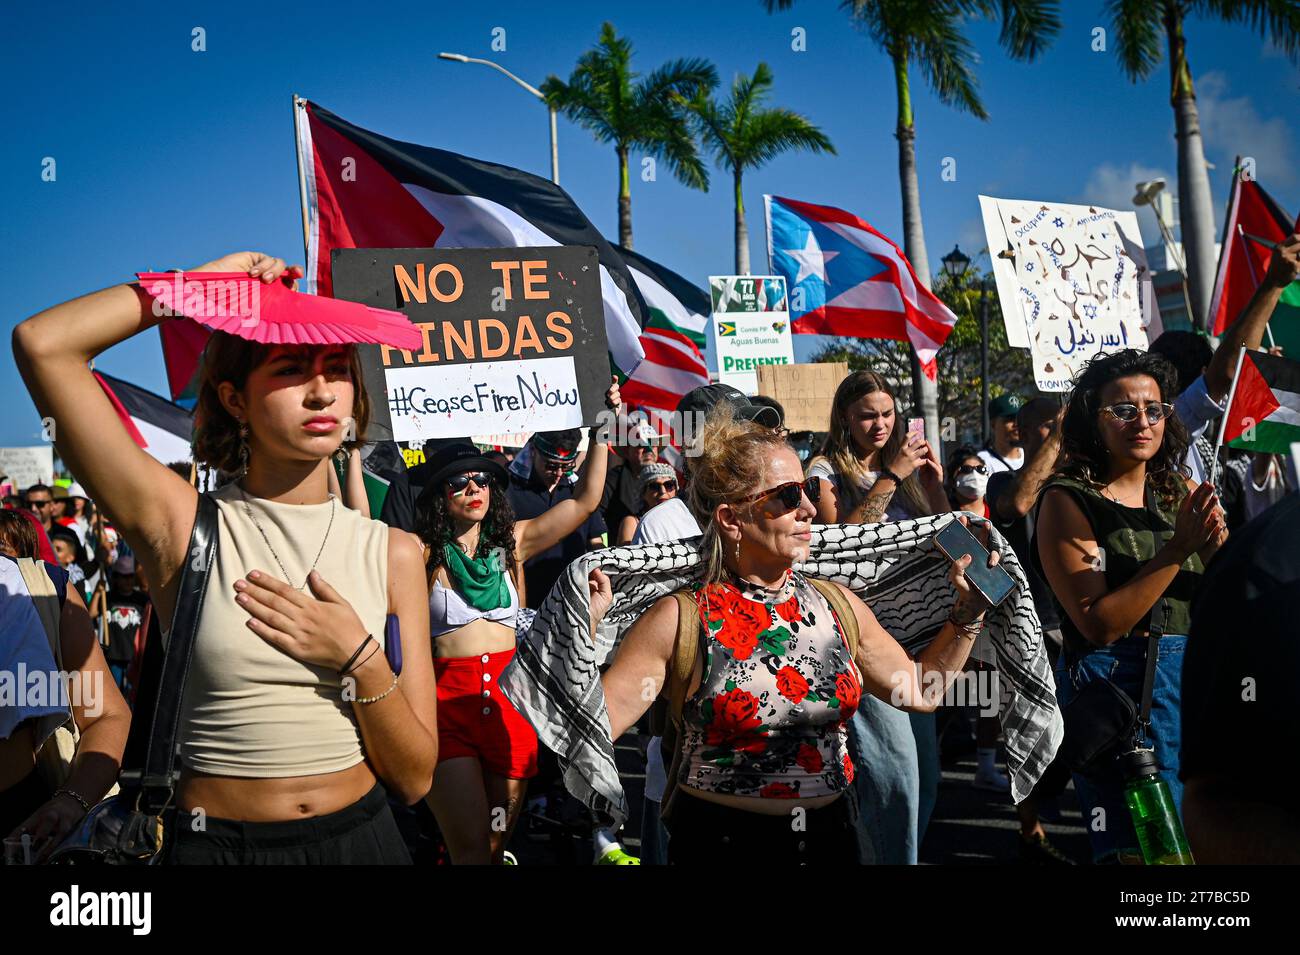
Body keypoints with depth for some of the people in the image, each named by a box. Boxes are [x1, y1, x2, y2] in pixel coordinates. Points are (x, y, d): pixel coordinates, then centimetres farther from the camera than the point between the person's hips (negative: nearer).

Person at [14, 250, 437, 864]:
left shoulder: (392, 552, -2)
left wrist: (360, 657, -19)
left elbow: (414, 779, -4)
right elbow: (41, 343, -18)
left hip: (360, 837, 2)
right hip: (215, 842, -2)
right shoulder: (184, 525, -8)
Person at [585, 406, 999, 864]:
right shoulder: (682, 619, -15)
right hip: (720, 842, -5)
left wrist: (969, 613, 5)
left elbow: (921, 690, 11)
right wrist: (584, 629, -28)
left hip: (832, 836, 5)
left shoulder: (838, 604, 0)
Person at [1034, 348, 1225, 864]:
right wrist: (1177, 549, -21)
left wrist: (1218, 548, -14)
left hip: (1199, 674, 6)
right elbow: (1099, 625, -17)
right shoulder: (1068, 501, -9)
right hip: (1118, 684, -6)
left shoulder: (1182, 491, 8)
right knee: (1142, 848, -4)